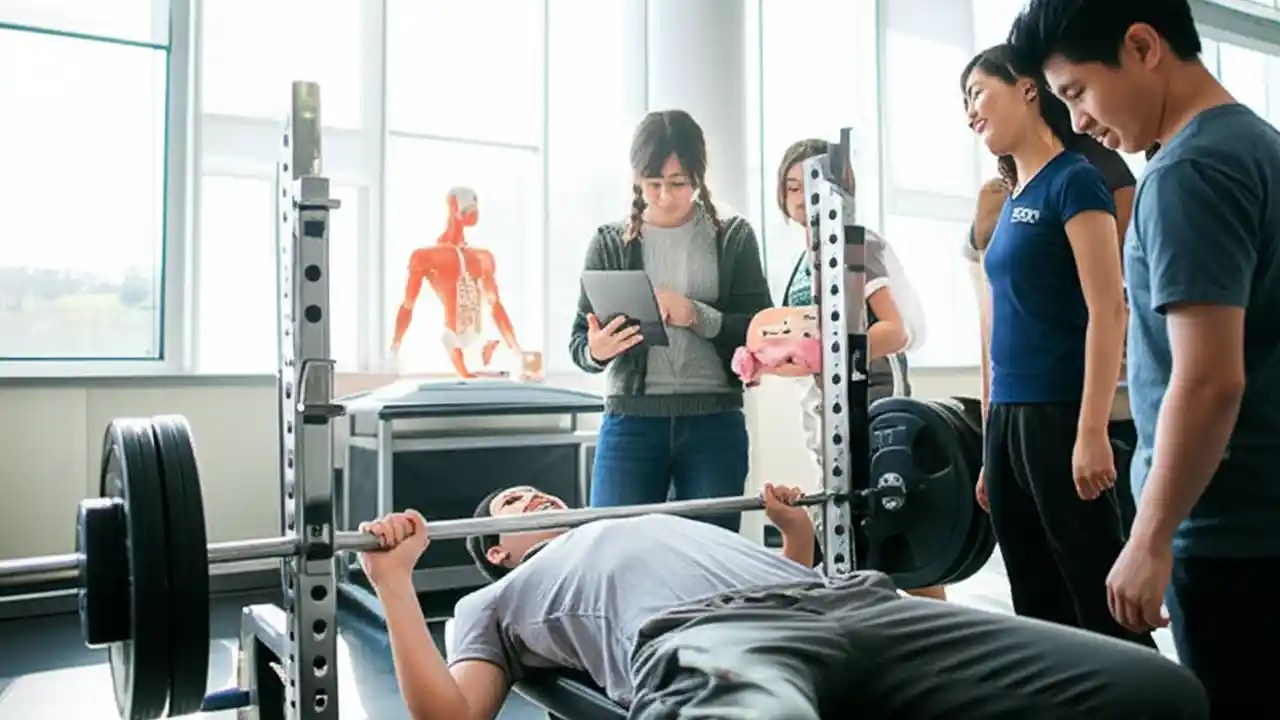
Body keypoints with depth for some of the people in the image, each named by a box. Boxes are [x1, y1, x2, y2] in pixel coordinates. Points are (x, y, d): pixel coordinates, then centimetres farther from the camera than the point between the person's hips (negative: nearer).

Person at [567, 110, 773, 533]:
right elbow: (578, 343, 5)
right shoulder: (610, 243, 6)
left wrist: (696, 315, -16)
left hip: (715, 424, 0)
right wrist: (597, 350, -18)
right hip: (631, 423, 0)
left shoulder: (733, 238, 6)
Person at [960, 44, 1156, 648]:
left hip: (1059, 415, -8)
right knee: (1036, 606, 13)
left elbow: (1108, 312, -14)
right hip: (1008, 419, 8)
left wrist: (1092, 432, -20)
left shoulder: (1074, 180, -6)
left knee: (1100, 602, -2)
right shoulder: (1011, 202, 16)